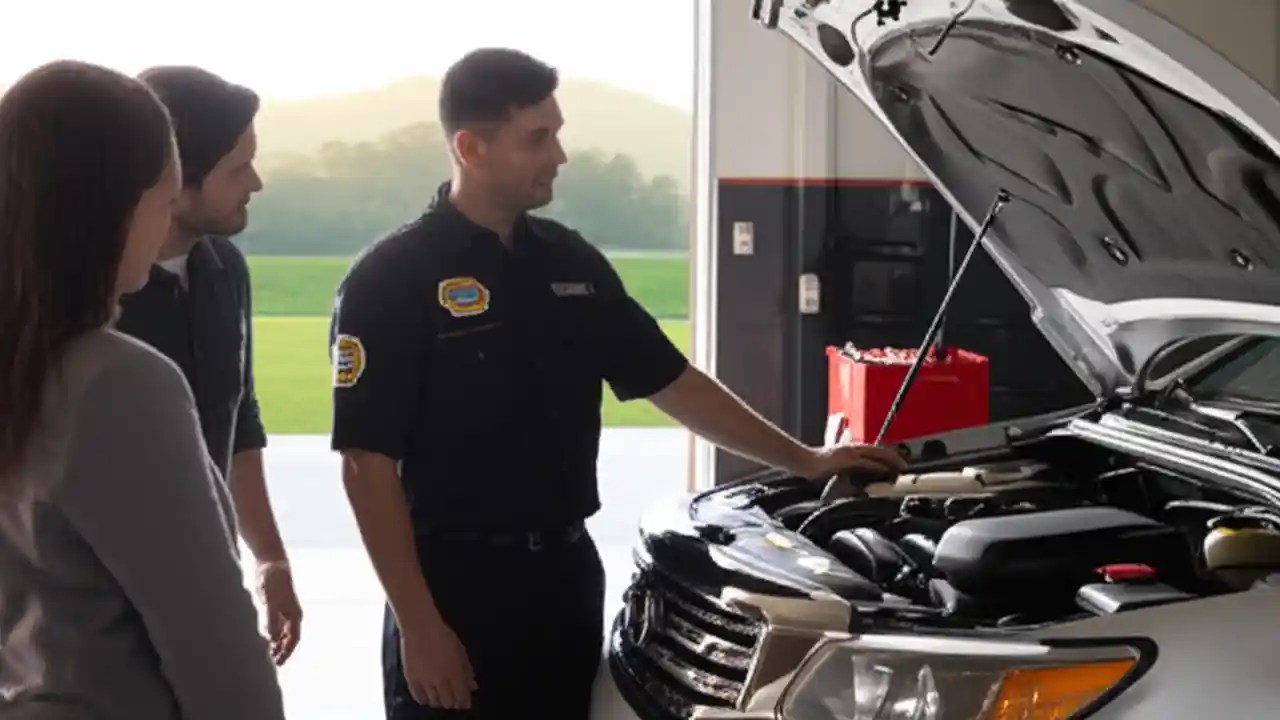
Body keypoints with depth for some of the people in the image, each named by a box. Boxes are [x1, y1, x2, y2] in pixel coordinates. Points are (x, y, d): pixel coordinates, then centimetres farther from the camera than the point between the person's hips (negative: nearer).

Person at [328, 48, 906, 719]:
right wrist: (418, 625, -18)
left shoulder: (571, 261, 8)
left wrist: (805, 459, 14)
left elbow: (673, 380, 16)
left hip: (567, 574, 6)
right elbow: (368, 465, -14)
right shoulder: (391, 279, -11)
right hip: (455, 585, -6)